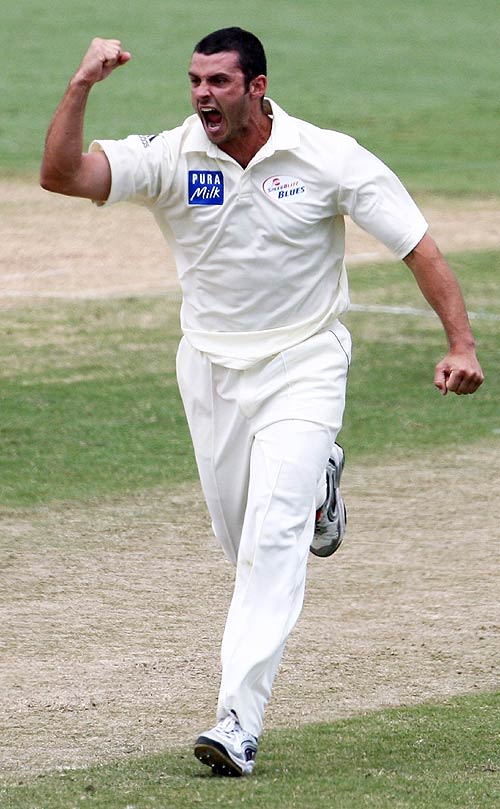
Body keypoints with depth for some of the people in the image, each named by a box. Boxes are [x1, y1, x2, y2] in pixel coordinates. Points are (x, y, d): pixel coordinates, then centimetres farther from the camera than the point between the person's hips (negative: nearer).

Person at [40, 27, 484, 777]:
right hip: (211, 370, 3)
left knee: (273, 540, -16)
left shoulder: (330, 159, -14)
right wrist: (81, 88, -35)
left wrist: (462, 343, -21)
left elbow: (419, 245, -11)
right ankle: (316, 483, 49)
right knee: (241, 540, 14)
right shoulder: (170, 158, -10)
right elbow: (62, 174, -22)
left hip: (304, 366, -3)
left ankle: (239, 721, -18)